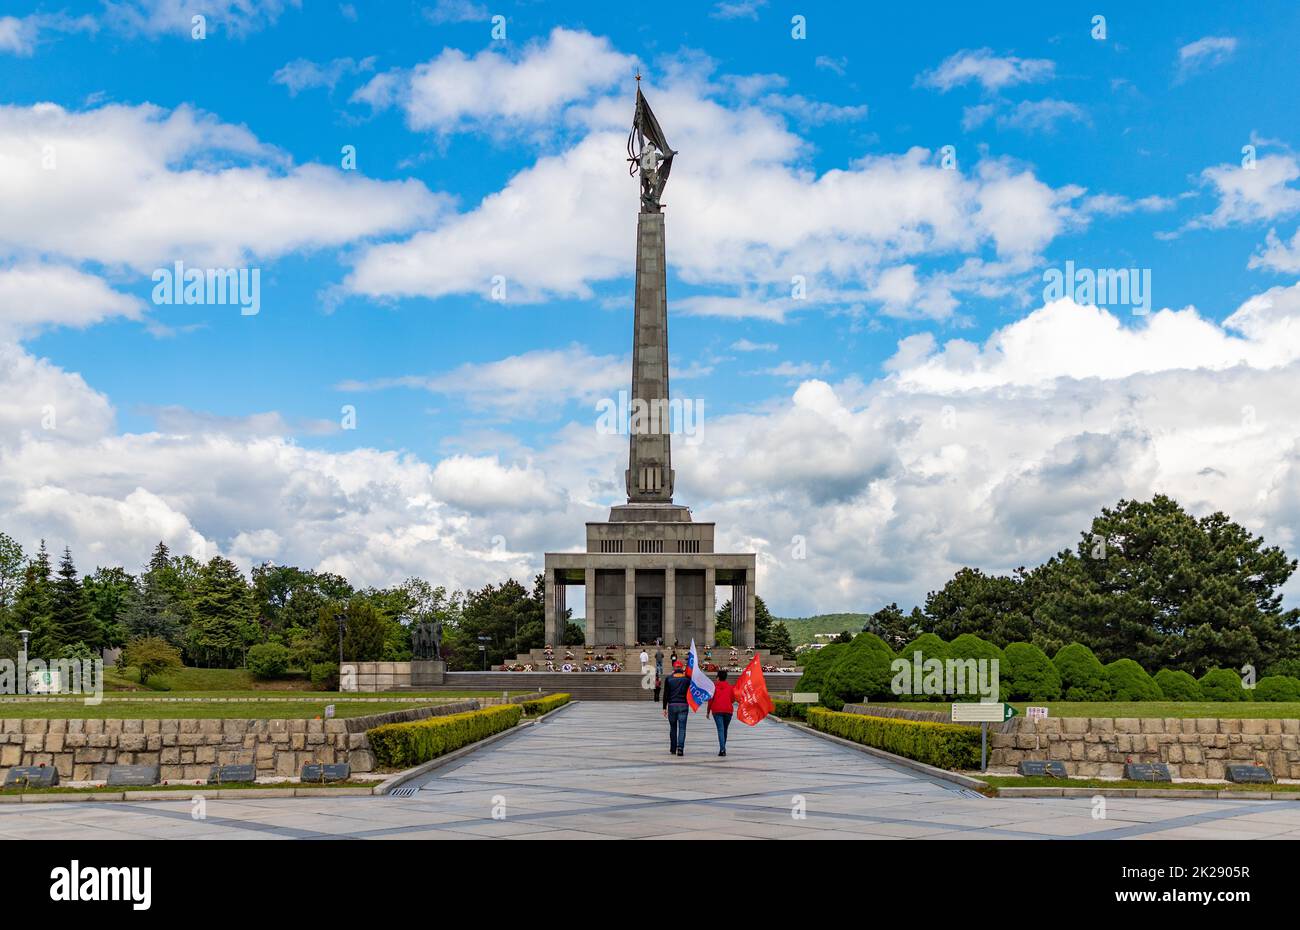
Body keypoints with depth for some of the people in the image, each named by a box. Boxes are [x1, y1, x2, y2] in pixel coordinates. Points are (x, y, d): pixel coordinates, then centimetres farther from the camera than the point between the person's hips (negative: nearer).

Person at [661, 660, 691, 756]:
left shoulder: (669, 678, 1)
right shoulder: (687, 678, 1)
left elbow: (666, 694, 0)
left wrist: (664, 708, 4)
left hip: (672, 705, 1)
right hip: (684, 705, -1)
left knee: (673, 728, 13)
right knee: (682, 728, -1)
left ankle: (673, 749, 17)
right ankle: (680, 748, -18)